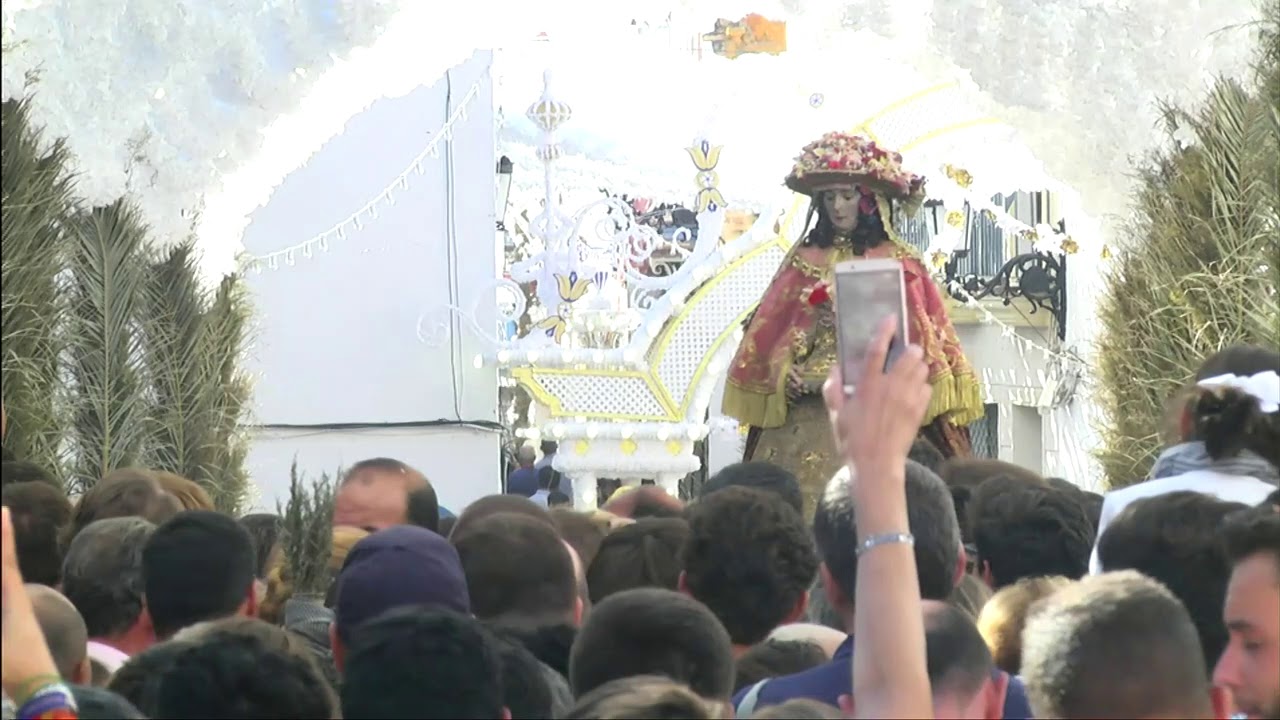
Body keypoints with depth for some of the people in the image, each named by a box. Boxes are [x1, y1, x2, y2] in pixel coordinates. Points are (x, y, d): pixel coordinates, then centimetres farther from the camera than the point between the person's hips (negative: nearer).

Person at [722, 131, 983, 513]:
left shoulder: (897, 263, 3)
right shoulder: (804, 260, 12)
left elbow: (915, 338, -1)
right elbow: (773, 328, 11)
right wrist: (786, 372, -5)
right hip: (805, 417, 3)